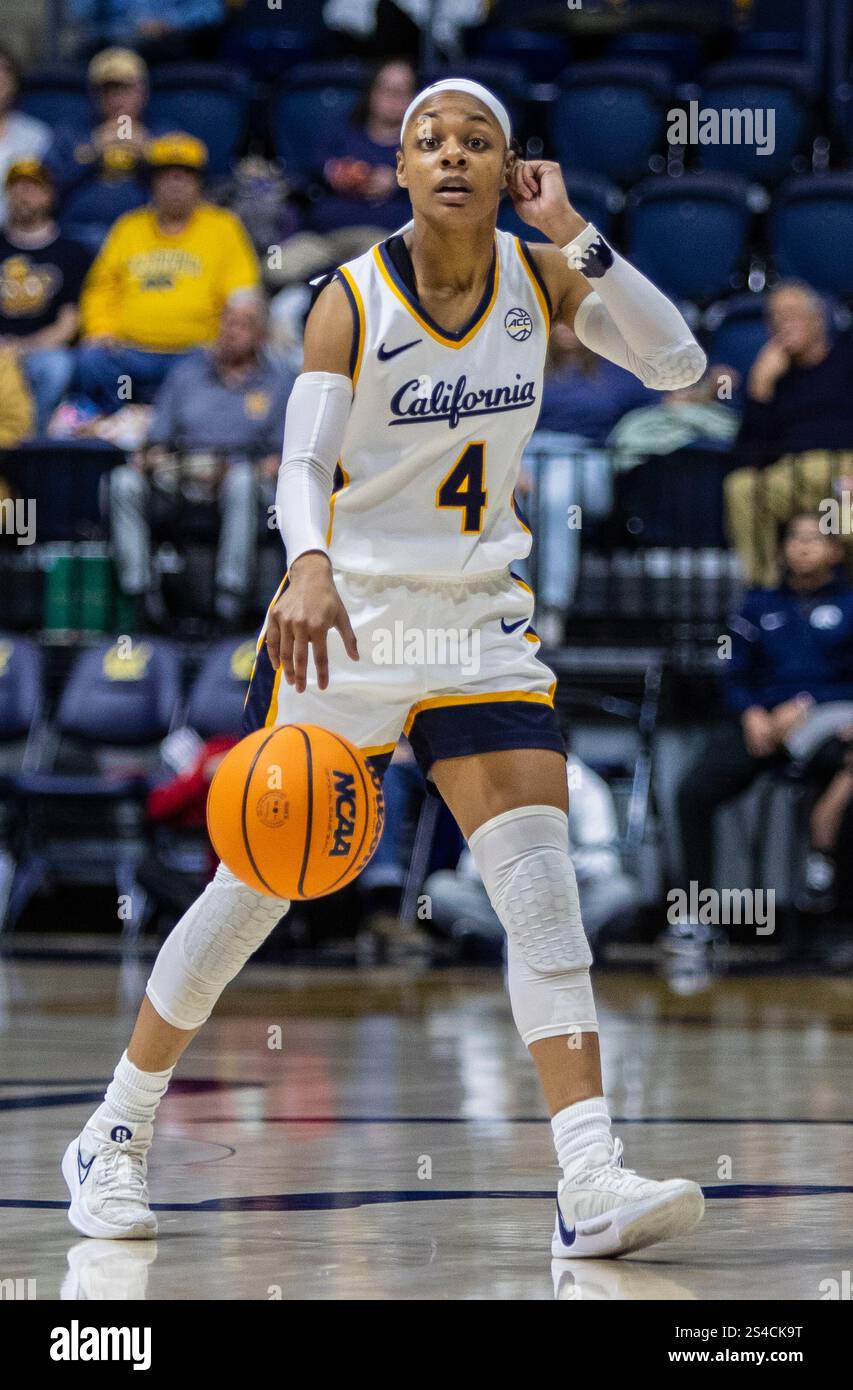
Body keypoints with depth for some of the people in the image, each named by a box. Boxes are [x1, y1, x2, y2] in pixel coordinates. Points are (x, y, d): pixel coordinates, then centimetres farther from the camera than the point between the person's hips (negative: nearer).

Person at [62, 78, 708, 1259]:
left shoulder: (536, 277, -1)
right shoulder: (353, 298, -13)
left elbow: (677, 362, -8)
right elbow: (302, 462, -22)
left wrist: (577, 238, -16)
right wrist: (309, 565, -43)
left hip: (481, 620, 3)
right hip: (348, 623, -3)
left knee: (541, 876, -11)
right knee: (255, 886, 3)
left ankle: (591, 1184, -17)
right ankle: (113, 1139, 21)